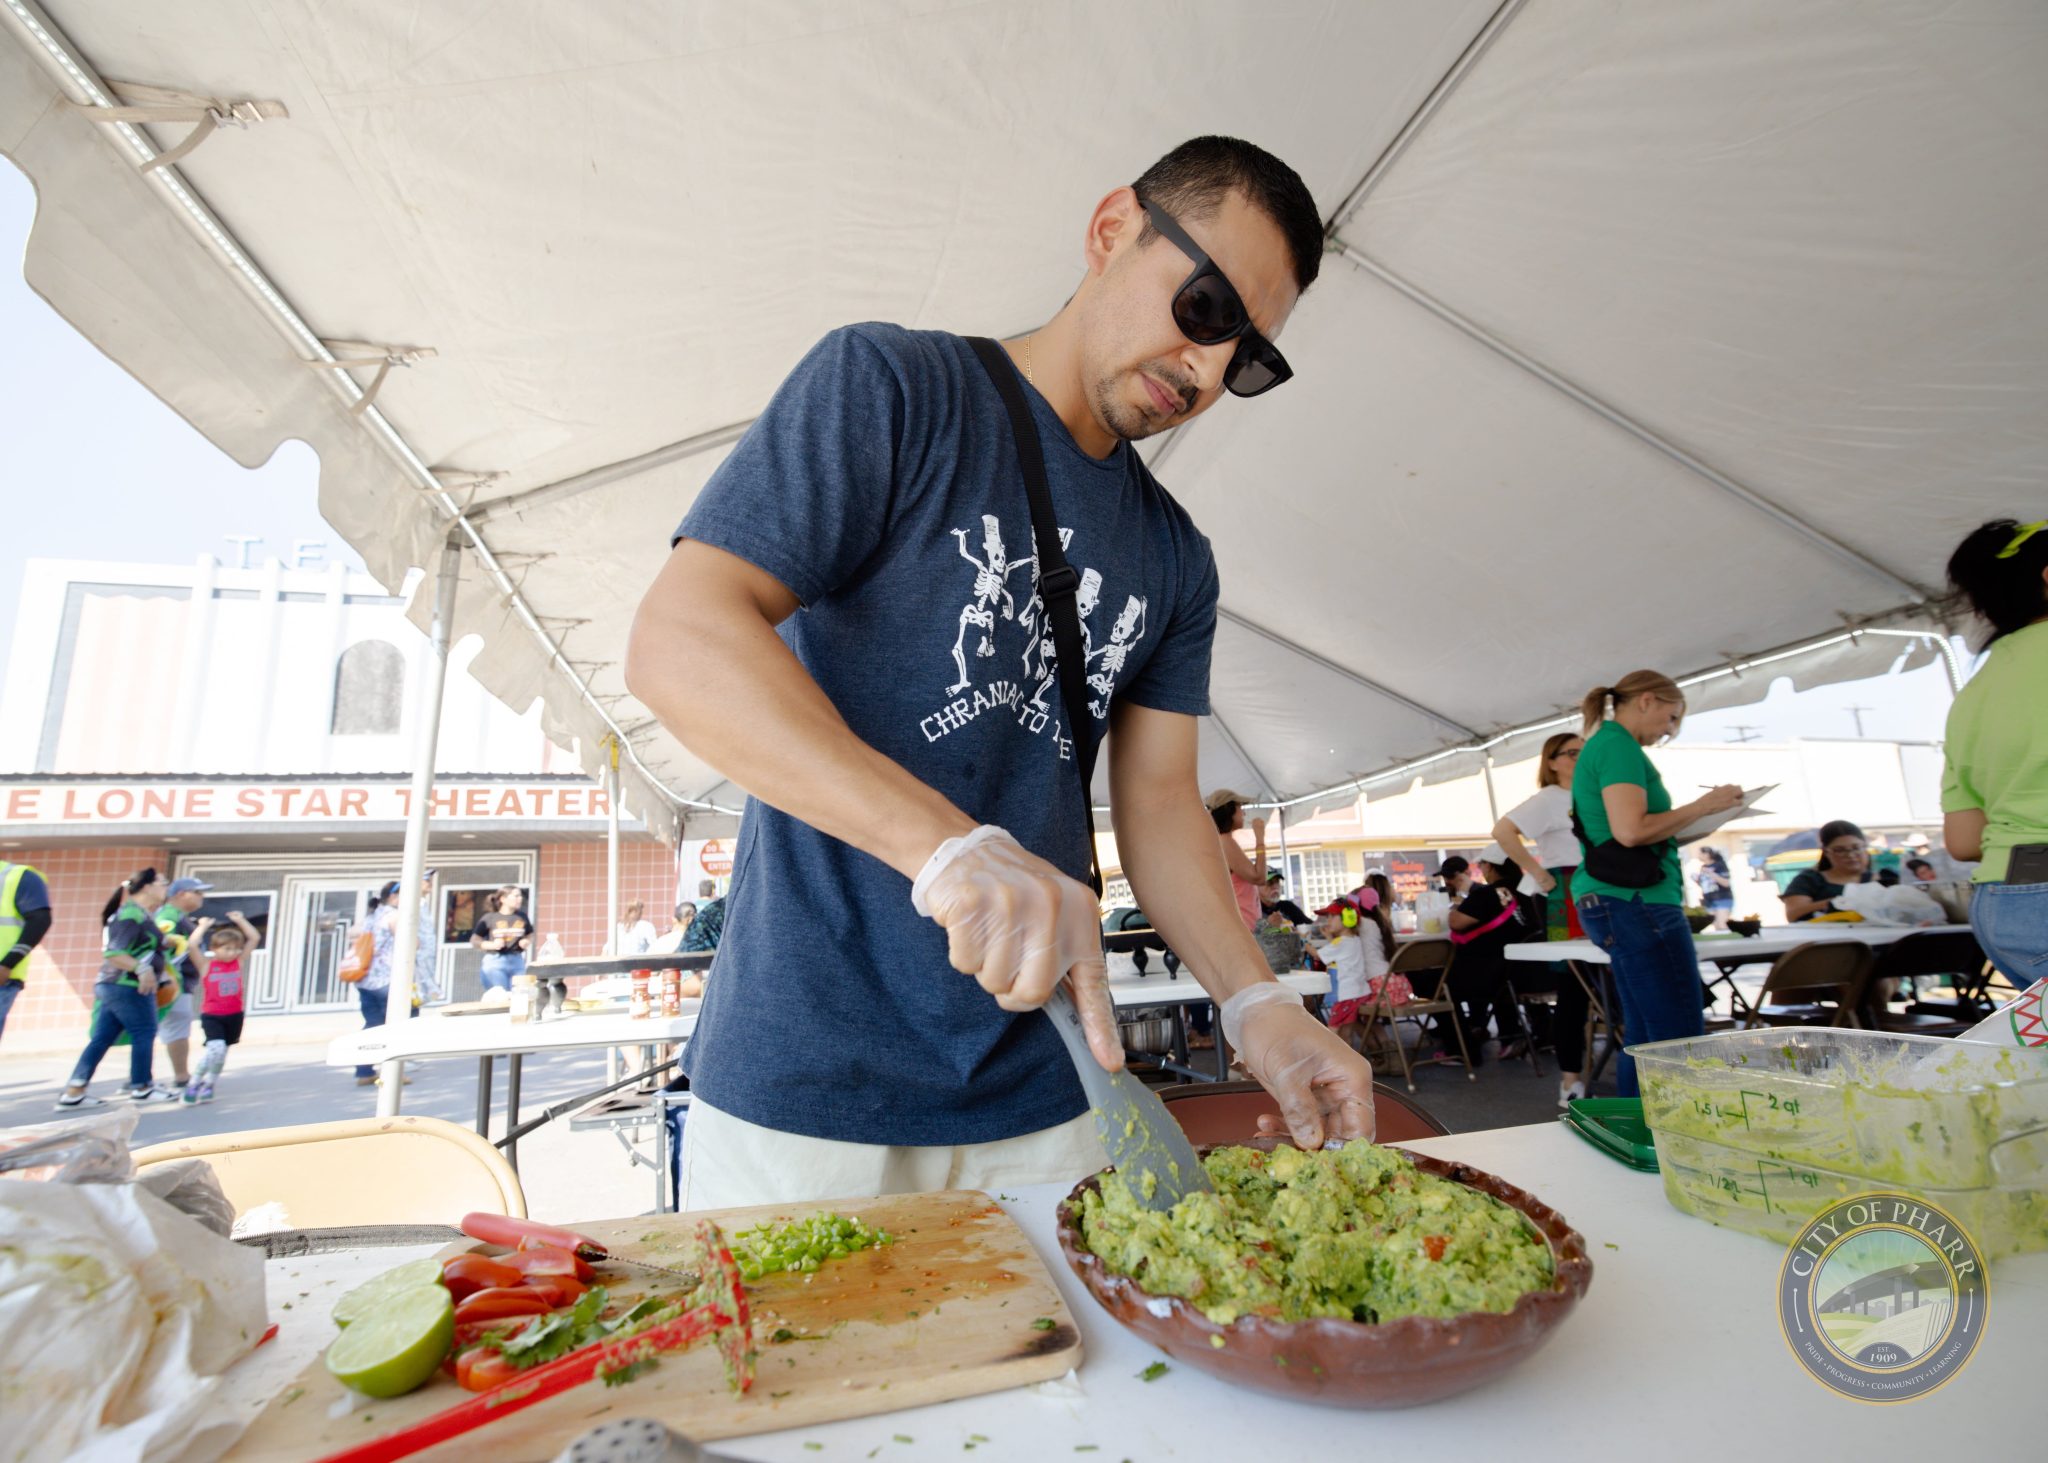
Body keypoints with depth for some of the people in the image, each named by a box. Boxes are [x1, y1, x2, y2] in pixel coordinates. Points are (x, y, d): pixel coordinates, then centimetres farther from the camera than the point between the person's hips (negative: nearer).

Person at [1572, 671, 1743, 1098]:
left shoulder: (1600, 745, 21)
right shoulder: (1619, 745, -9)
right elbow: (1630, 830, -21)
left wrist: (1688, 823, 19)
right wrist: (1702, 806, -9)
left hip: (1615, 903, 10)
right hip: (1637, 902, -10)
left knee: (1644, 1038, 13)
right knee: (1682, 1041, -9)